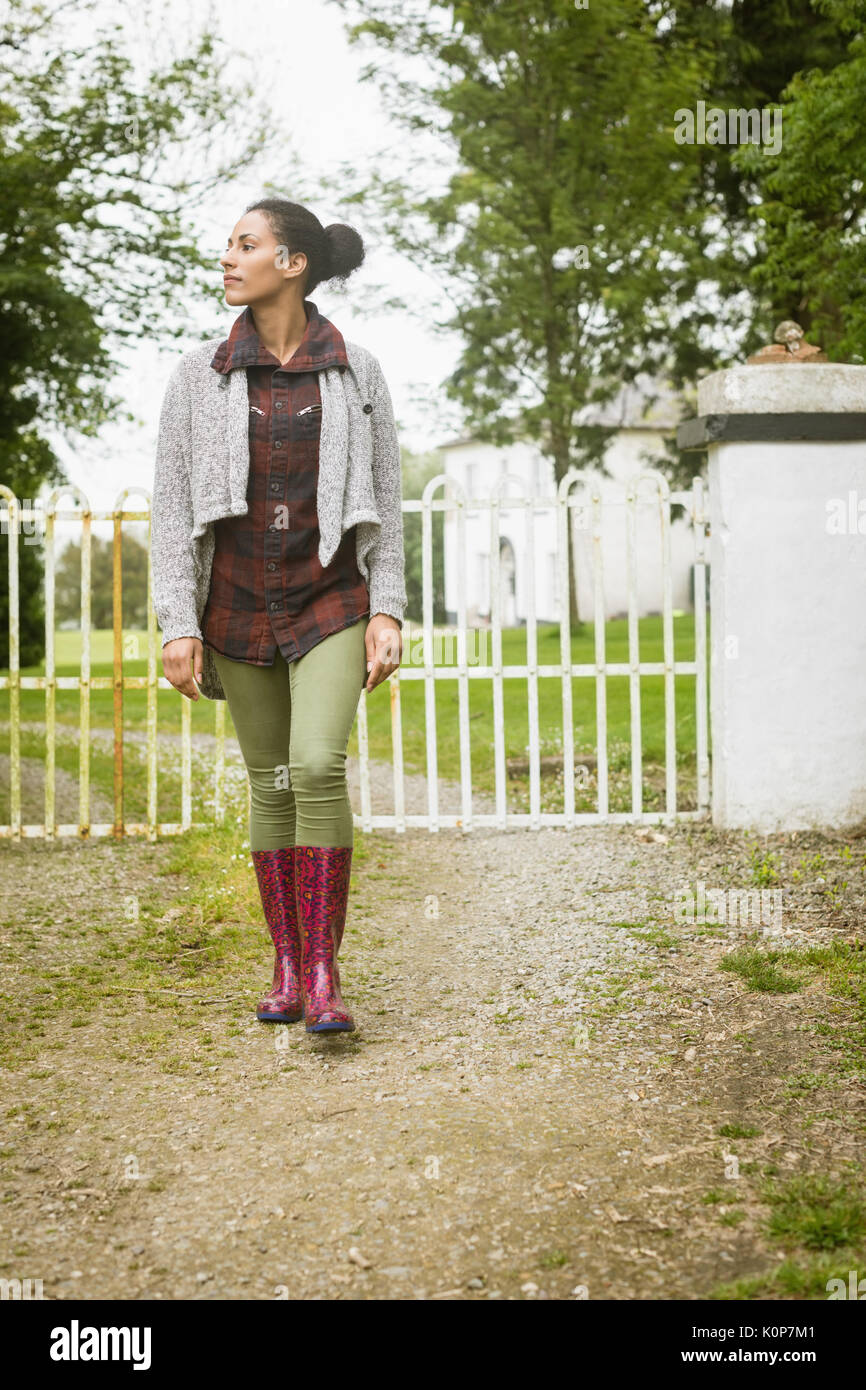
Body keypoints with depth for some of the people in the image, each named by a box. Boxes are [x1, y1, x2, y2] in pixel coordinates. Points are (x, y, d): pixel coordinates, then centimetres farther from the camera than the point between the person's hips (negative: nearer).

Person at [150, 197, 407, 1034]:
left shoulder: (355, 371, -1)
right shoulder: (200, 375, 0)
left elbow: (384, 499, 2)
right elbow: (172, 503, -1)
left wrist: (387, 612, -5)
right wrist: (177, 623, -8)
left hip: (330, 601, -2)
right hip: (238, 609, 2)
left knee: (319, 768, -19)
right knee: (271, 785, 7)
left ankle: (324, 978, -11)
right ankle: (287, 970, 20)